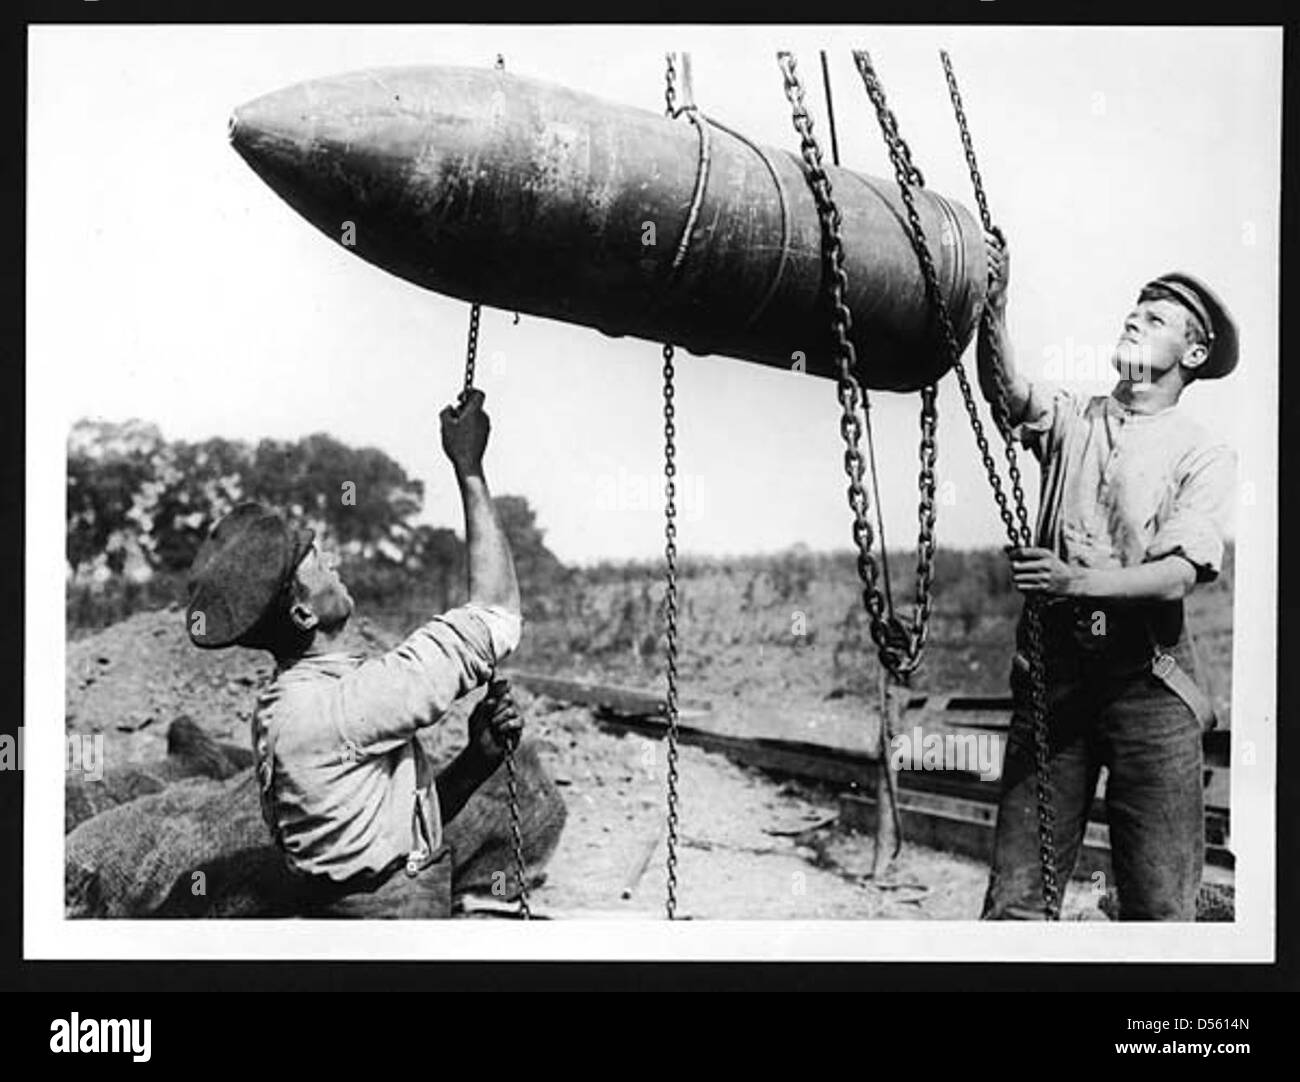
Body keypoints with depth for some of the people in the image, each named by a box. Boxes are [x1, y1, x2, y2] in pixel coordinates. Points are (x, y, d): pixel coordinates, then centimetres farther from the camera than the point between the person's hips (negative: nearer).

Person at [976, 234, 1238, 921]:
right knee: (1016, 895, 0)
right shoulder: (1071, 419, 13)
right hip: (1054, 666, 2)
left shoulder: (1205, 455, 4)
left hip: (1149, 680, -1)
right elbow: (1007, 392, -9)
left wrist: (1078, 581, -25)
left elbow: (1178, 575, -9)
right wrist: (993, 309, -25)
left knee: (1159, 902, 0)